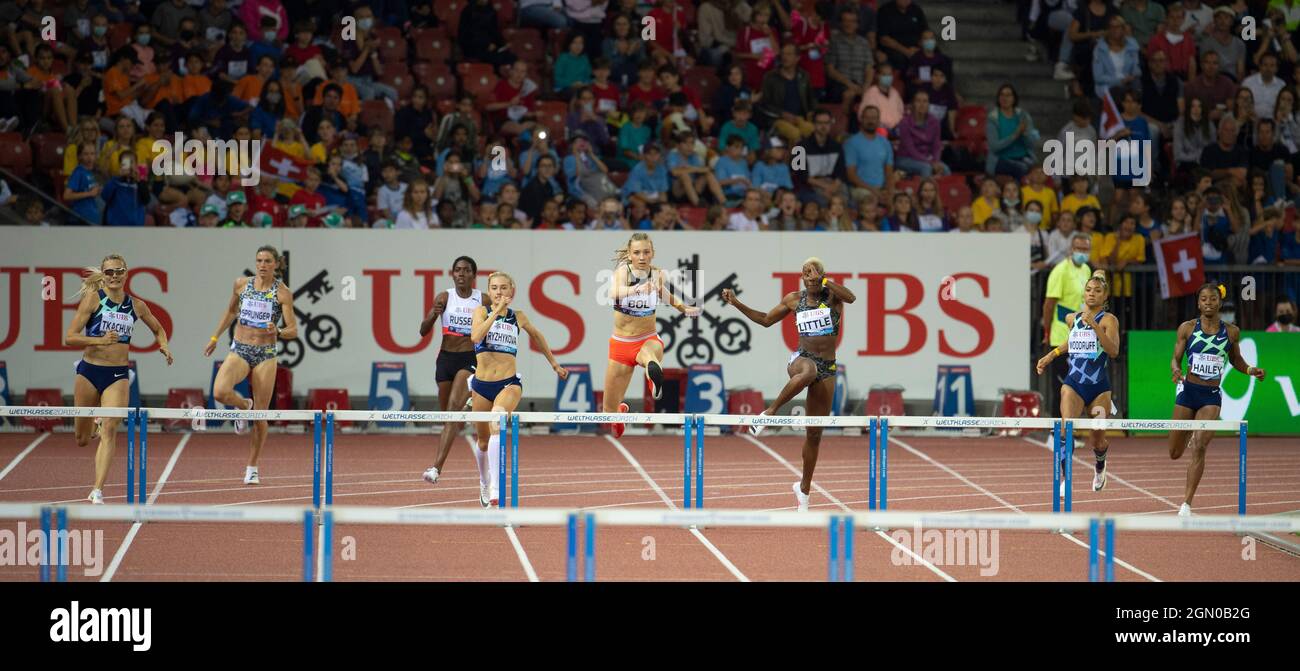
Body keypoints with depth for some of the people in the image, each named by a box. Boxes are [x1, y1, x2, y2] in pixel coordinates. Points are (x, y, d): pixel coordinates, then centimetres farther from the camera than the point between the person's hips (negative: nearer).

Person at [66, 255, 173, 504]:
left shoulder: (136, 305, 4)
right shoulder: (93, 298, -6)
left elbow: (158, 329, 24)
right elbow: (69, 337, -12)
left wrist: (165, 346, 3)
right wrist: (100, 340, -26)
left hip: (118, 375, 1)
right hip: (89, 371, -1)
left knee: (109, 431, -17)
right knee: (82, 440, 11)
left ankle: (97, 491, -19)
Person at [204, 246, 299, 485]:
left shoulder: (282, 292, -4)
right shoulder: (242, 284, 4)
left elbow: (293, 331, -7)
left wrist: (277, 332, -28)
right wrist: (215, 337, 23)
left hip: (265, 355, -1)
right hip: (239, 351, 2)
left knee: (260, 416, 1)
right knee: (220, 392, -27)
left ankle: (252, 468, 17)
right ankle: (244, 405, 10)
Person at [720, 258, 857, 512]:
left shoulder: (832, 296, -1)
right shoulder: (794, 299, 6)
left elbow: (851, 297, -25)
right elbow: (765, 320, 19)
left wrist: (822, 280, -28)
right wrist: (736, 303, 13)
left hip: (827, 367, 1)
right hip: (801, 358, -1)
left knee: (814, 434, 5)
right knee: (809, 371, -43)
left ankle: (804, 488, 19)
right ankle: (770, 411, -32)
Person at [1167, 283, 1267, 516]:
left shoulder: (1231, 331, 3)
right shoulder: (1187, 328, -1)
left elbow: (1235, 359, 17)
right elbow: (1175, 359, 3)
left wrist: (1250, 370, -3)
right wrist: (1176, 371, -20)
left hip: (1212, 396, -1)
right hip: (1188, 391, 1)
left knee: (1199, 448, -18)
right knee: (1175, 453, 8)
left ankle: (1186, 504, -13)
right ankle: (1190, 434, 48)